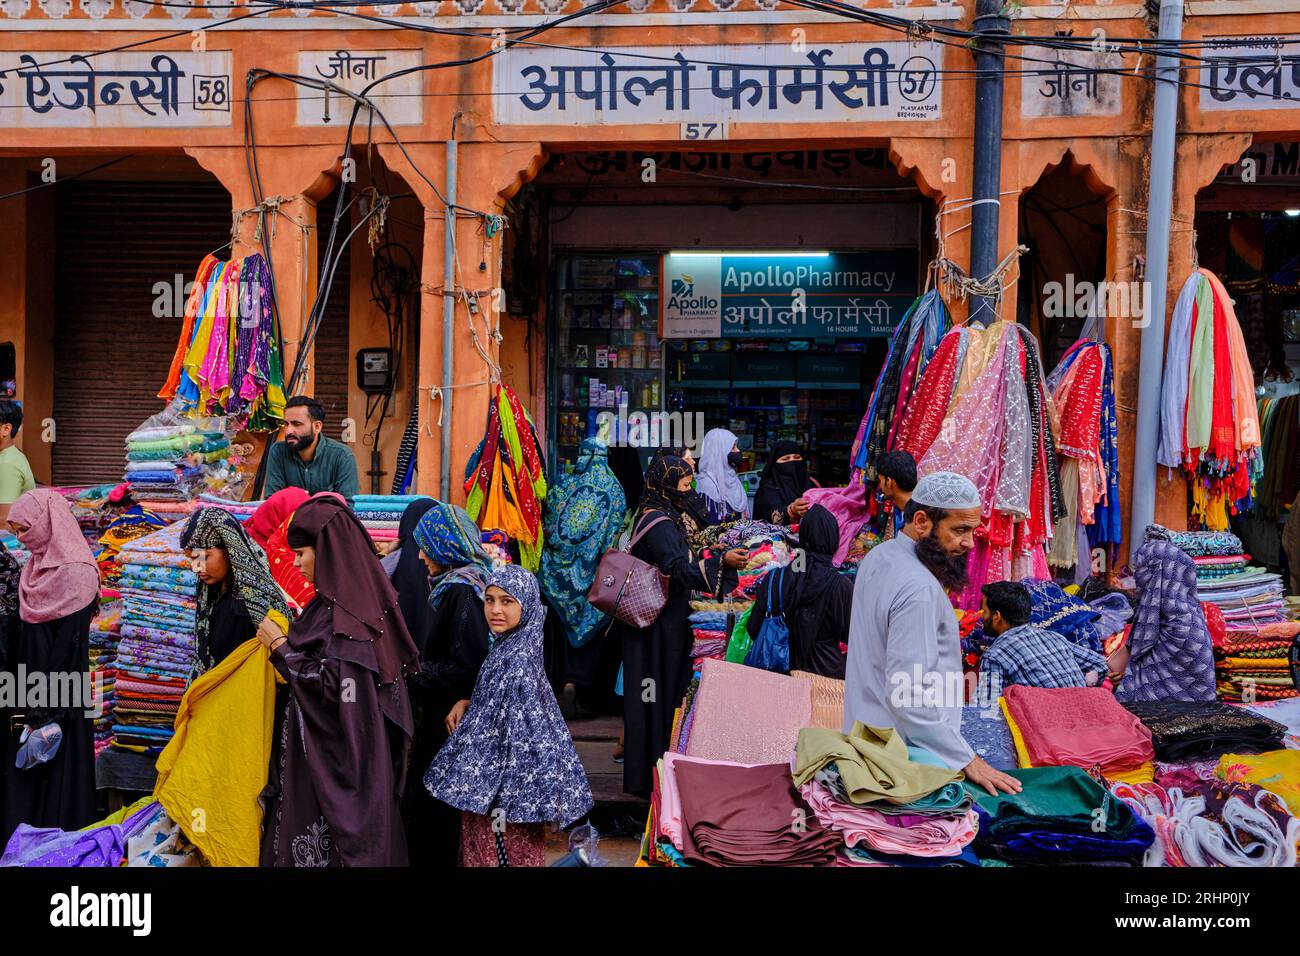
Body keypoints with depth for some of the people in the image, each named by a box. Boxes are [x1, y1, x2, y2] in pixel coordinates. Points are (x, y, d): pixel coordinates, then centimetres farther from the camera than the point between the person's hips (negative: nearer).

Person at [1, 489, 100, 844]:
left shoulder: (75, 573, -16)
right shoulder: (37, 566, 10)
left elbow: (70, 644, -18)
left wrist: (47, 710, -17)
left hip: (59, 693, -8)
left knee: (55, 774, -1)